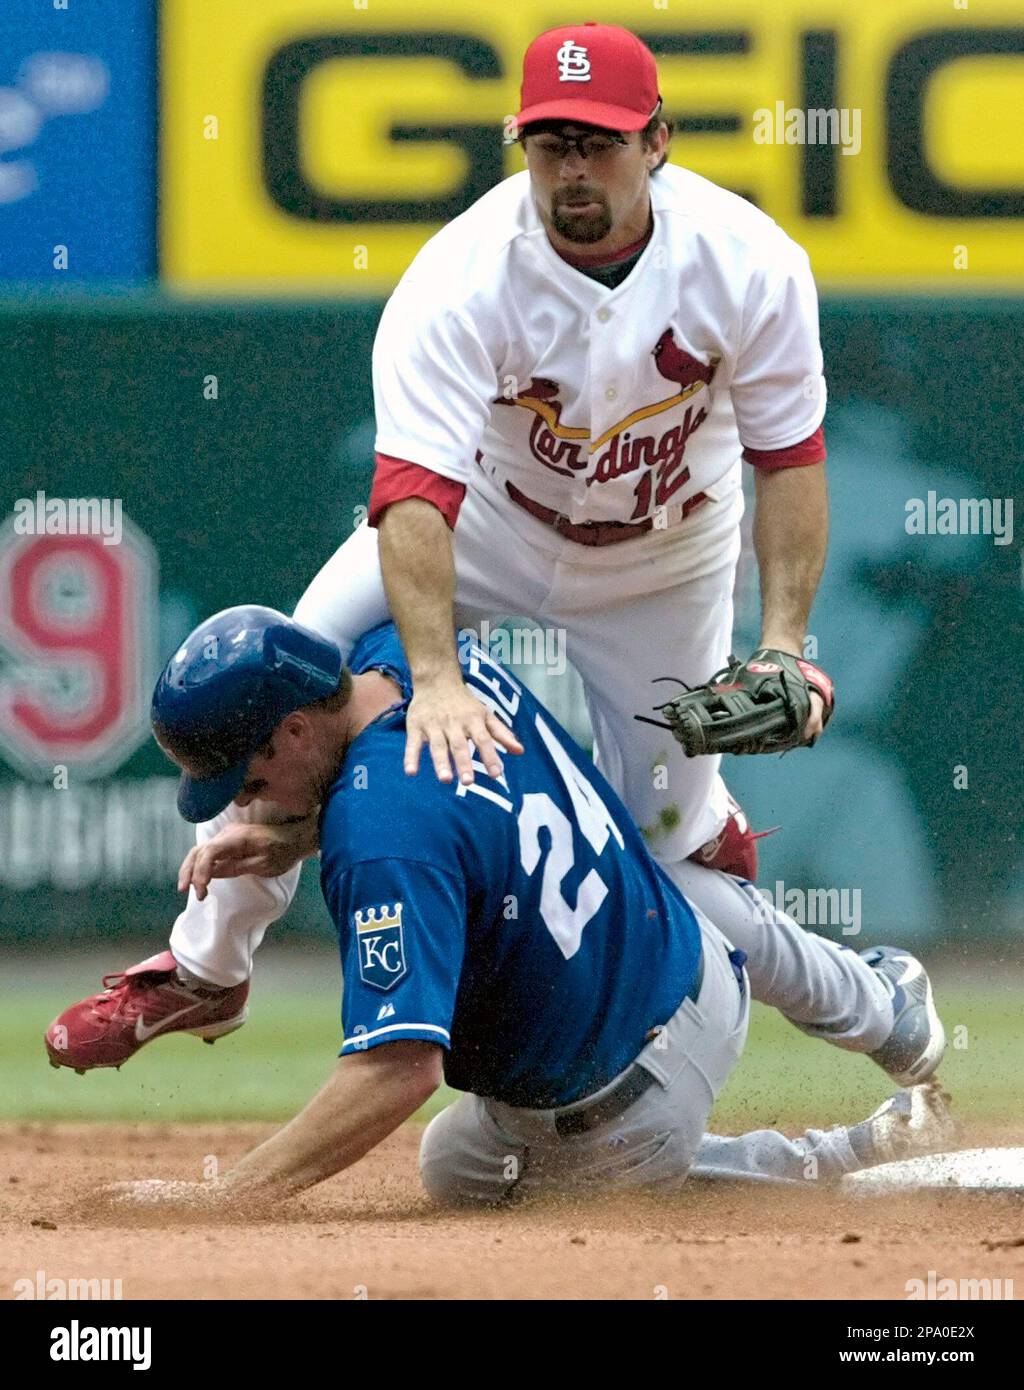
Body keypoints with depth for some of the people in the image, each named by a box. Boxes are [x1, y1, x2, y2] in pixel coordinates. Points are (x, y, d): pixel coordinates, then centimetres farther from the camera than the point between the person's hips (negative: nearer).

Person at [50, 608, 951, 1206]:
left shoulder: (384, 839, -35)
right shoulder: (414, 656, -8)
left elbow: (401, 1070, -39)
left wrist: (225, 1200, -40)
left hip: (625, 1115, -8)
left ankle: (819, 1166, 14)